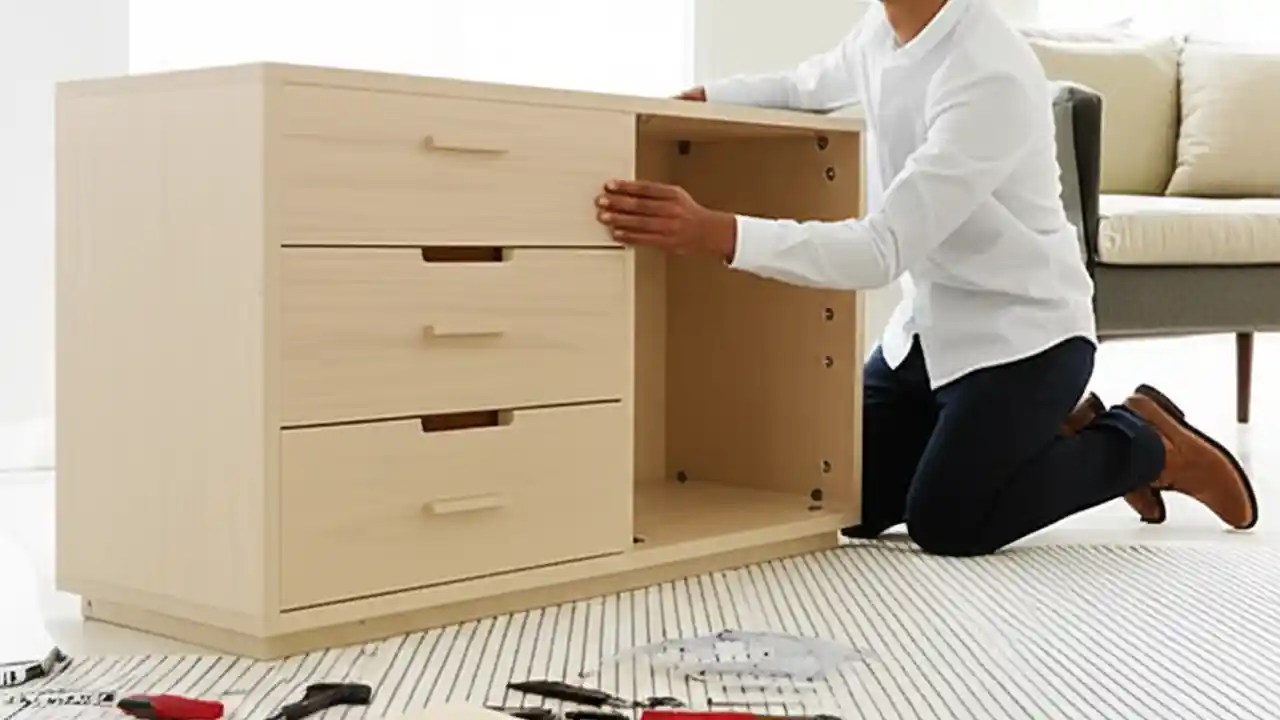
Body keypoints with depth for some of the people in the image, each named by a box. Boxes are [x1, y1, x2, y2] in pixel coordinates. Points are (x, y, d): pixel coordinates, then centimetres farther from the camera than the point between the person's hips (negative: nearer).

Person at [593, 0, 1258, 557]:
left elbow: (882, 251, -36)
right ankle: (1052, 431, 23)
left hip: (1023, 331, -8)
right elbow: (810, 86, 19)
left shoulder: (991, 77, -31)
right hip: (929, 323, 8)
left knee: (945, 523, -15)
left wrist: (715, 233, -47)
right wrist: (697, 99, 2)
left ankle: (1146, 444, 8)